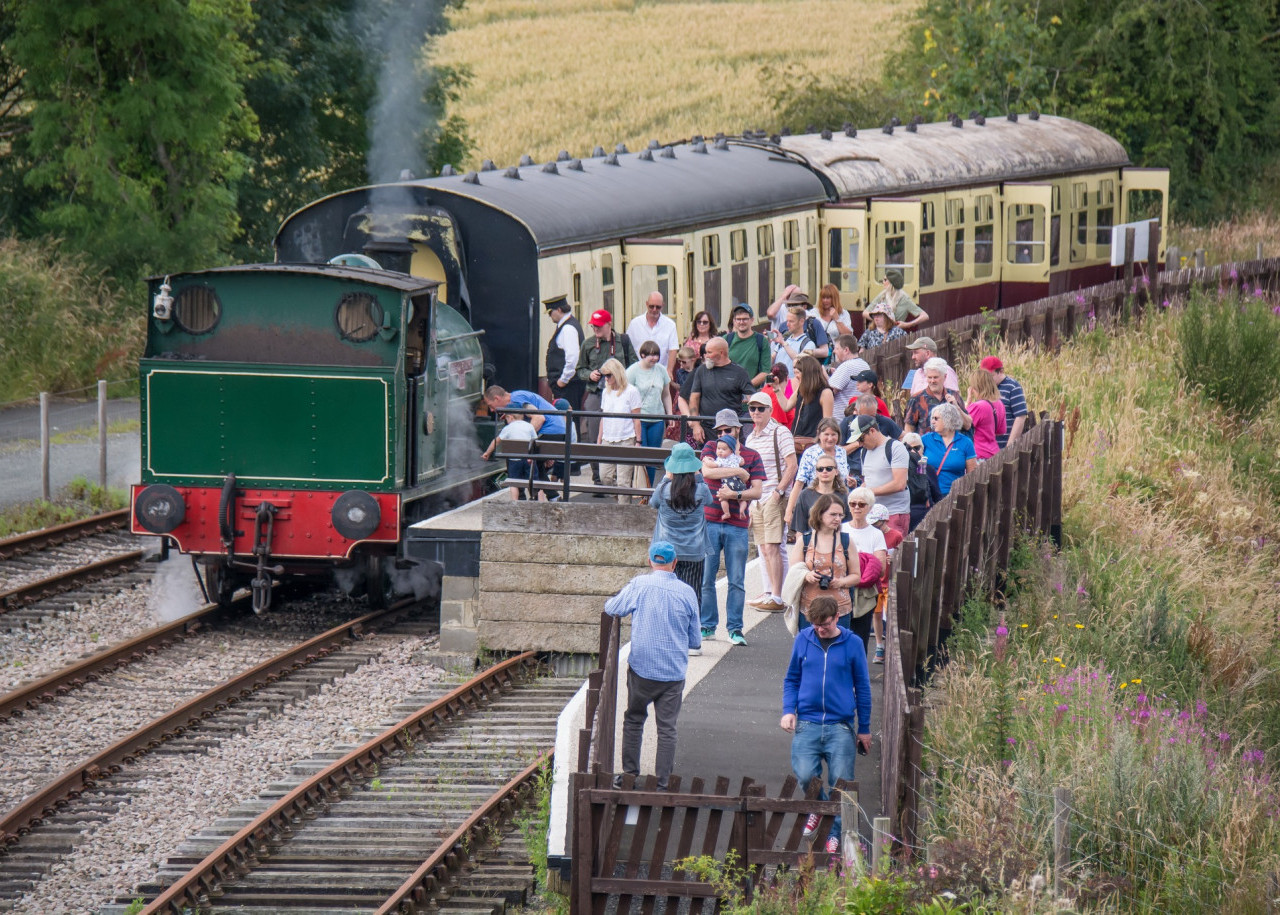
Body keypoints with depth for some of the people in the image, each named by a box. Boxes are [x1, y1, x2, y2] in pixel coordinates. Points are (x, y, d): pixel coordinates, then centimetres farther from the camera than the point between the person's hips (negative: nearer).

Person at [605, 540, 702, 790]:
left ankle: (629, 775, 18)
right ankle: (662, 783, 3)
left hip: (641, 669, 0)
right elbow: (695, 641, 4)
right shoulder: (686, 593, -3)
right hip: (674, 673, 0)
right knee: (667, 728, 5)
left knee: (633, 720, 16)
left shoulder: (639, 585, -7)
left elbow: (611, 608, 8)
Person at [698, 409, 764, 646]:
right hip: (709, 522, 0)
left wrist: (734, 495, -14)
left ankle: (734, 629, 7)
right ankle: (708, 626, 10)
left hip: (737, 526, 0)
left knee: (737, 580, 0)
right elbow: (707, 471, -11)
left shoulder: (751, 456, 10)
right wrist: (739, 471, -8)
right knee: (705, 578, 0)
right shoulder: (711, 448, 10)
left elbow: (757, 491, 2)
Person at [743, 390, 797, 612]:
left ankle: (777, 597, -15)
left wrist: (779, 491, -19)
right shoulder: (750, 438, 17)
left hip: (775, 498, -8)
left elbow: (791, 466, -12)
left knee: (772, 547, -13)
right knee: (763, 548, 9)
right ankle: (767, 592, 14)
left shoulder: (780, 433, -6)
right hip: (756, 499, 8)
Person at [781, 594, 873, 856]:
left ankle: (835, 833, 15)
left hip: (841, 726, -1)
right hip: (807, 722, 1)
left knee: (840, 783, -3)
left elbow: (862, 687, 9)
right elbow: (791, 679, 15)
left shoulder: (852, 644, 1)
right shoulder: (803, 640, 5)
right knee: (804, 775, -14)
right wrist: (788, 710, -1)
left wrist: (864, 729, 12)